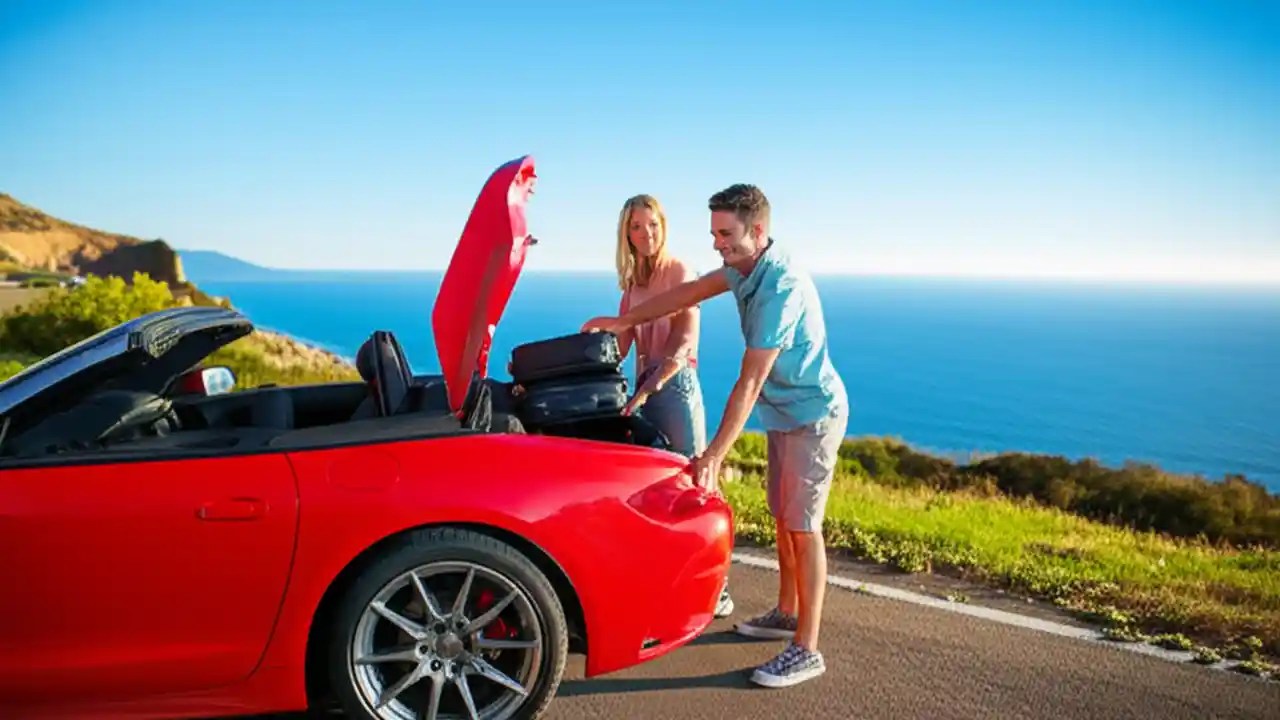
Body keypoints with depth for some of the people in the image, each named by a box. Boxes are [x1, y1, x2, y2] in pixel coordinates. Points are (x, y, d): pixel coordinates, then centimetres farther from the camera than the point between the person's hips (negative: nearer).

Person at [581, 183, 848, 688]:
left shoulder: (782, 288, -29)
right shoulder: (745, 267, -1)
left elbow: (749, 383, -31)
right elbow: (691, 292, 12)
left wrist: (714, 456, -29)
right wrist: (624, 321, 10)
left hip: (812, 415, -9)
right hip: (783, 414, 9)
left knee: (803, 527, -6)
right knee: (783, 518, 17)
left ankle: (806, 650, 1)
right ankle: (786, 613, 32)